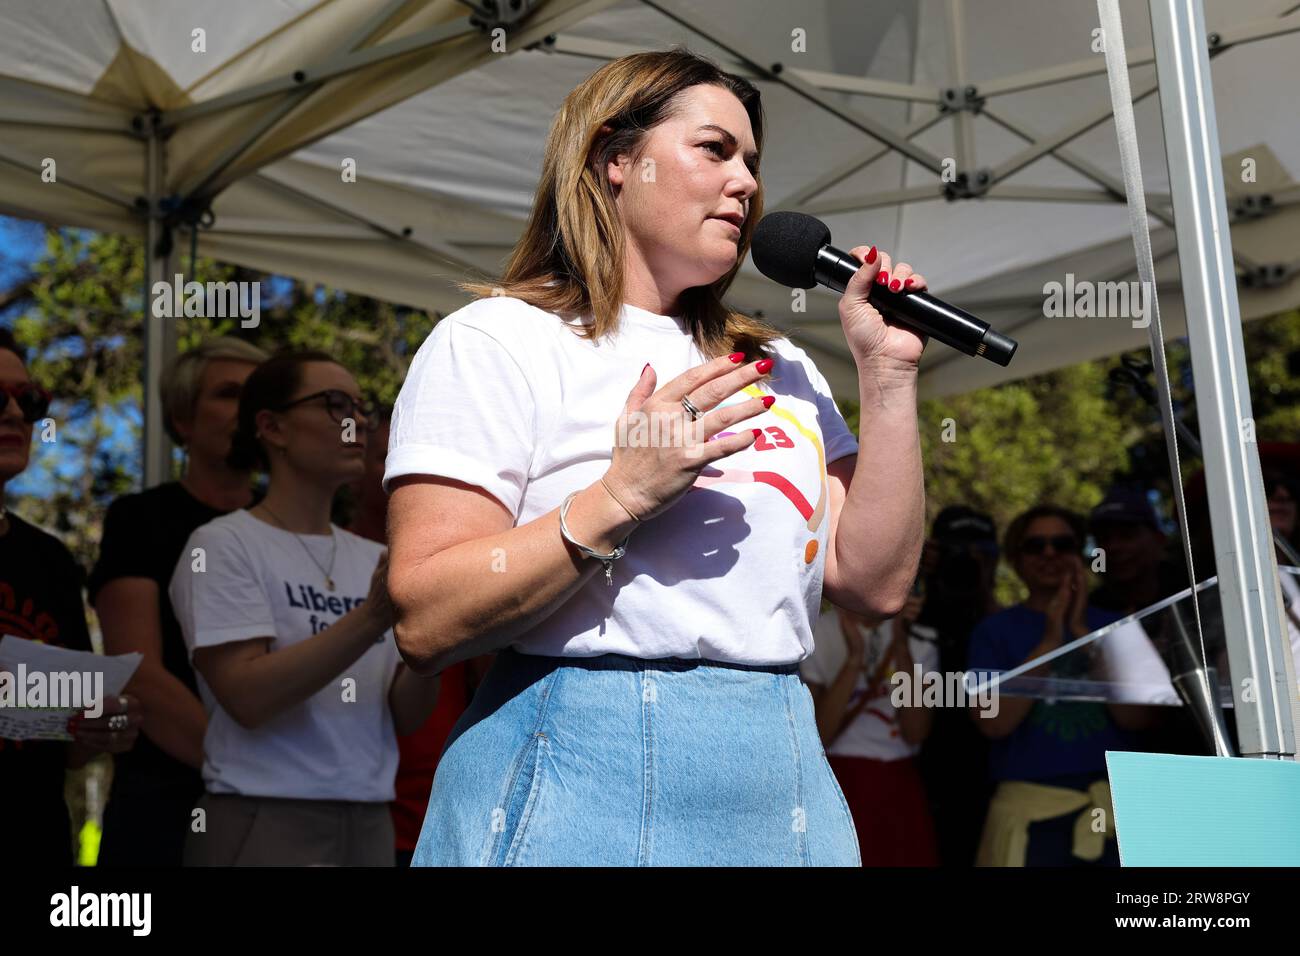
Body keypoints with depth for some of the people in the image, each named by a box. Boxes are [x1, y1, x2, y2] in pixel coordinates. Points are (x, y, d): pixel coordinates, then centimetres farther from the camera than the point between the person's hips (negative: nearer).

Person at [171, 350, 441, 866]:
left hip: (370, 822, 6)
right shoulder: (223, 544, -7)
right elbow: (248, 697, -19)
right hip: (264, 823, -6)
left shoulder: (374, 559, 8)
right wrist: (371, 618, -26)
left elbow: (404, 717, 4)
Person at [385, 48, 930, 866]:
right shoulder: (498, 341, -4)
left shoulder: (779, 368, 14)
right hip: (583, 781, -5)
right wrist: (621, 498, -22)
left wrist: (889, 375, 2)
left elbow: (875, 584, 5)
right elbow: (427, 625, -13)